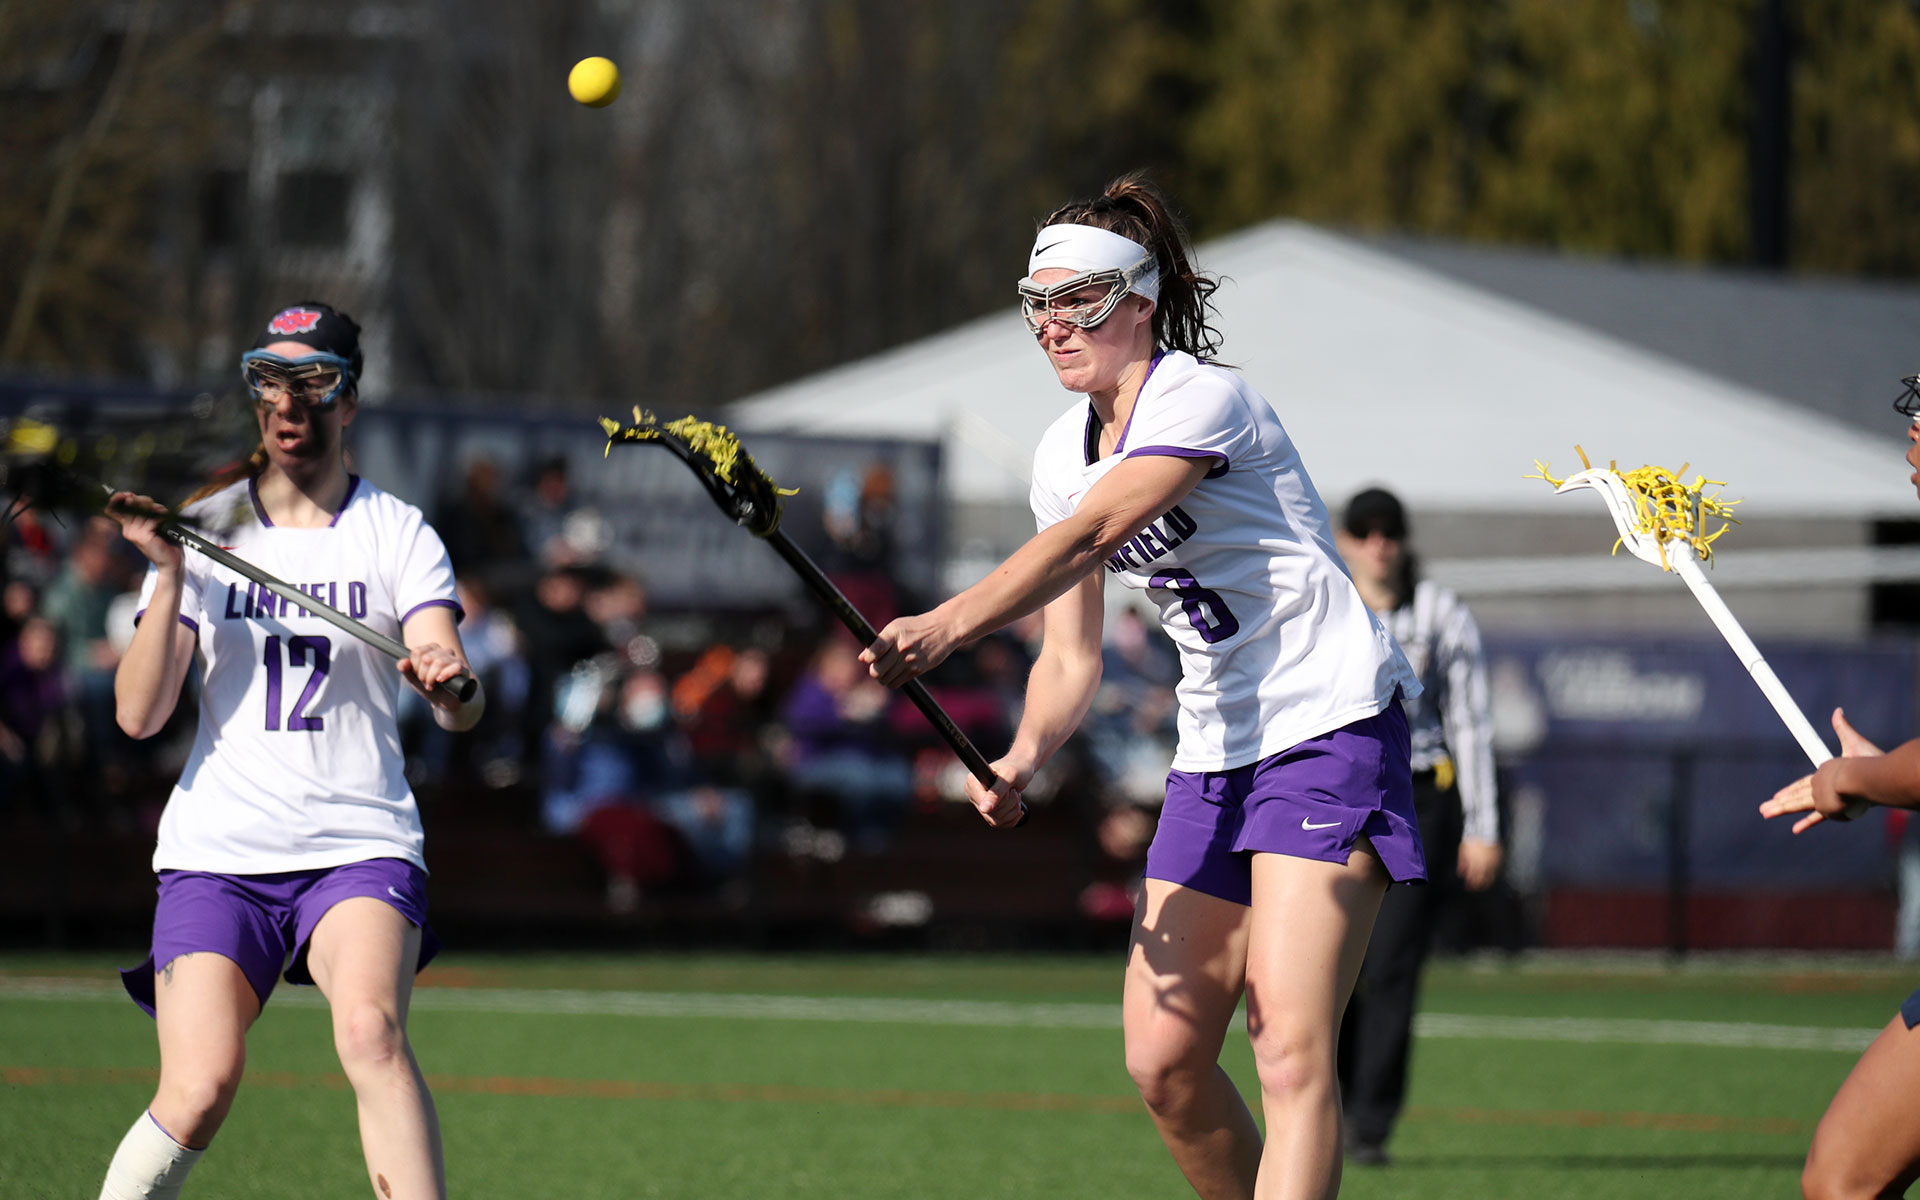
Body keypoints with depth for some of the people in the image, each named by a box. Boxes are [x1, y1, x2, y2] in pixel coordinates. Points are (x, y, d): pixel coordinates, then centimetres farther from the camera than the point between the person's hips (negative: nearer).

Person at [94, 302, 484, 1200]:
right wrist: (170, 576, -13)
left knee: (371, 1032, -29)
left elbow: (459, 711, -8)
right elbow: (139, 715, -1)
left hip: (360, 845, -1)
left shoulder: (400, 534, 4)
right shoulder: (202, 530, 7)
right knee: (199, 1092, -13)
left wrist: (447, 680, -32)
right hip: (218, 848, 1)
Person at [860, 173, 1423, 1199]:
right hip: (1214, 757, 8)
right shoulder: (1062, 454, 9)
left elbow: (1087, 537, -31)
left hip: (1330, 728, -8)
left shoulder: (1201, 398, -15)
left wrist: (945, 627, -43)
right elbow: (1070, 655, 10)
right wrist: (1022, 758, -12)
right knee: (1163, 1065, 1)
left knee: (1289, 1044, -20)